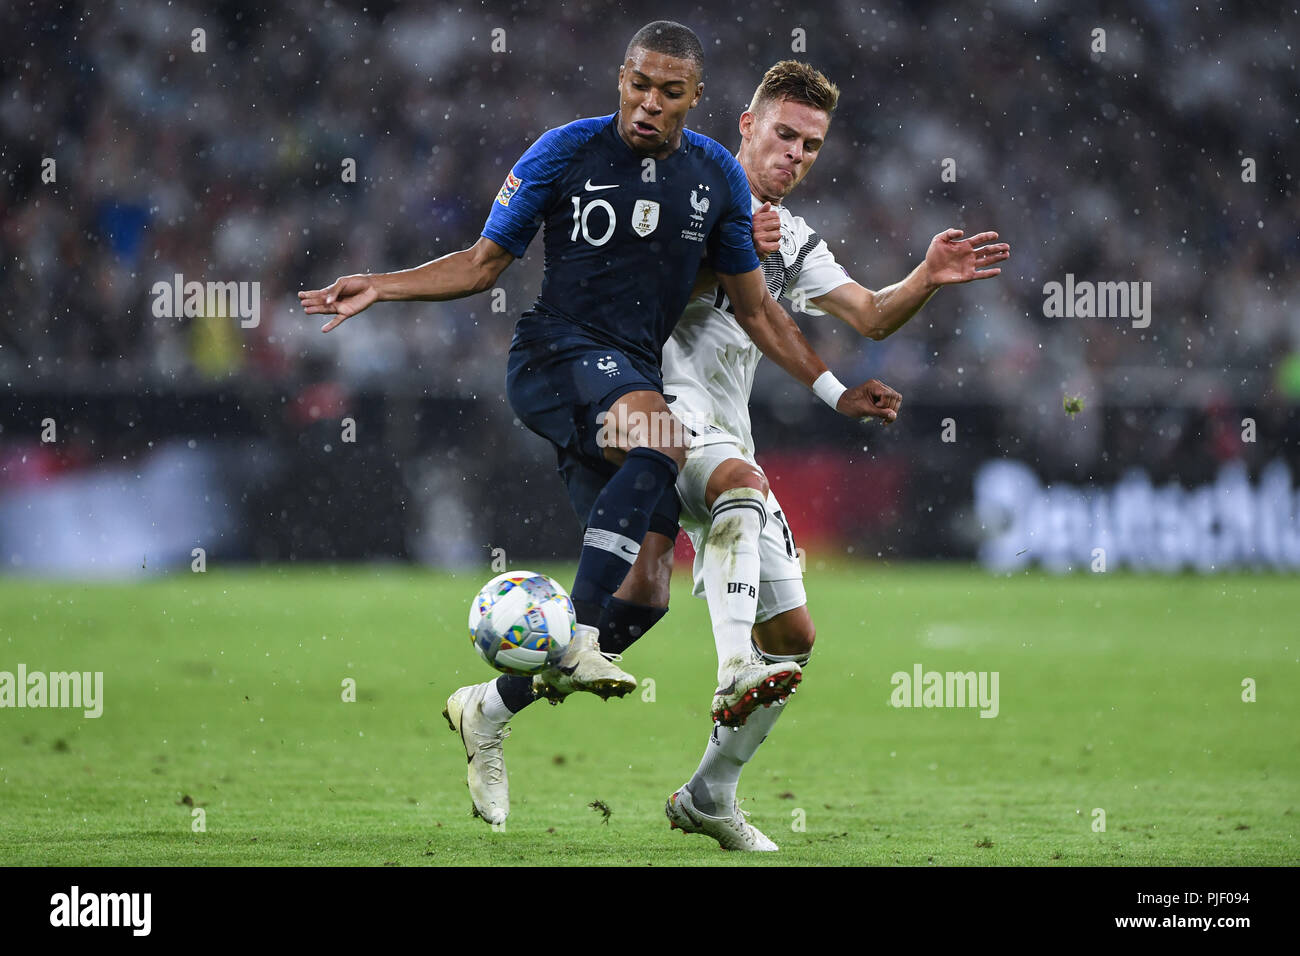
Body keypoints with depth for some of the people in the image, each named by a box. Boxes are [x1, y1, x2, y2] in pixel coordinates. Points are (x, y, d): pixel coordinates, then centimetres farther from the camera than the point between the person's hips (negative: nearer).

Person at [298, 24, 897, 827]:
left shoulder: (718, 178, 7)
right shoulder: (566, 152, -4)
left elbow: (755, 307, 14)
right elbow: (486, 263, 3)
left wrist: (834, 391, 8)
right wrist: (383, 287, -9)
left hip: (633, 381, 5)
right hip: (555, 357, -5)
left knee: (643, 587, -1)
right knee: (658, 436, -37)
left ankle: (488, 710, 15)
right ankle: (580, 640, -38)